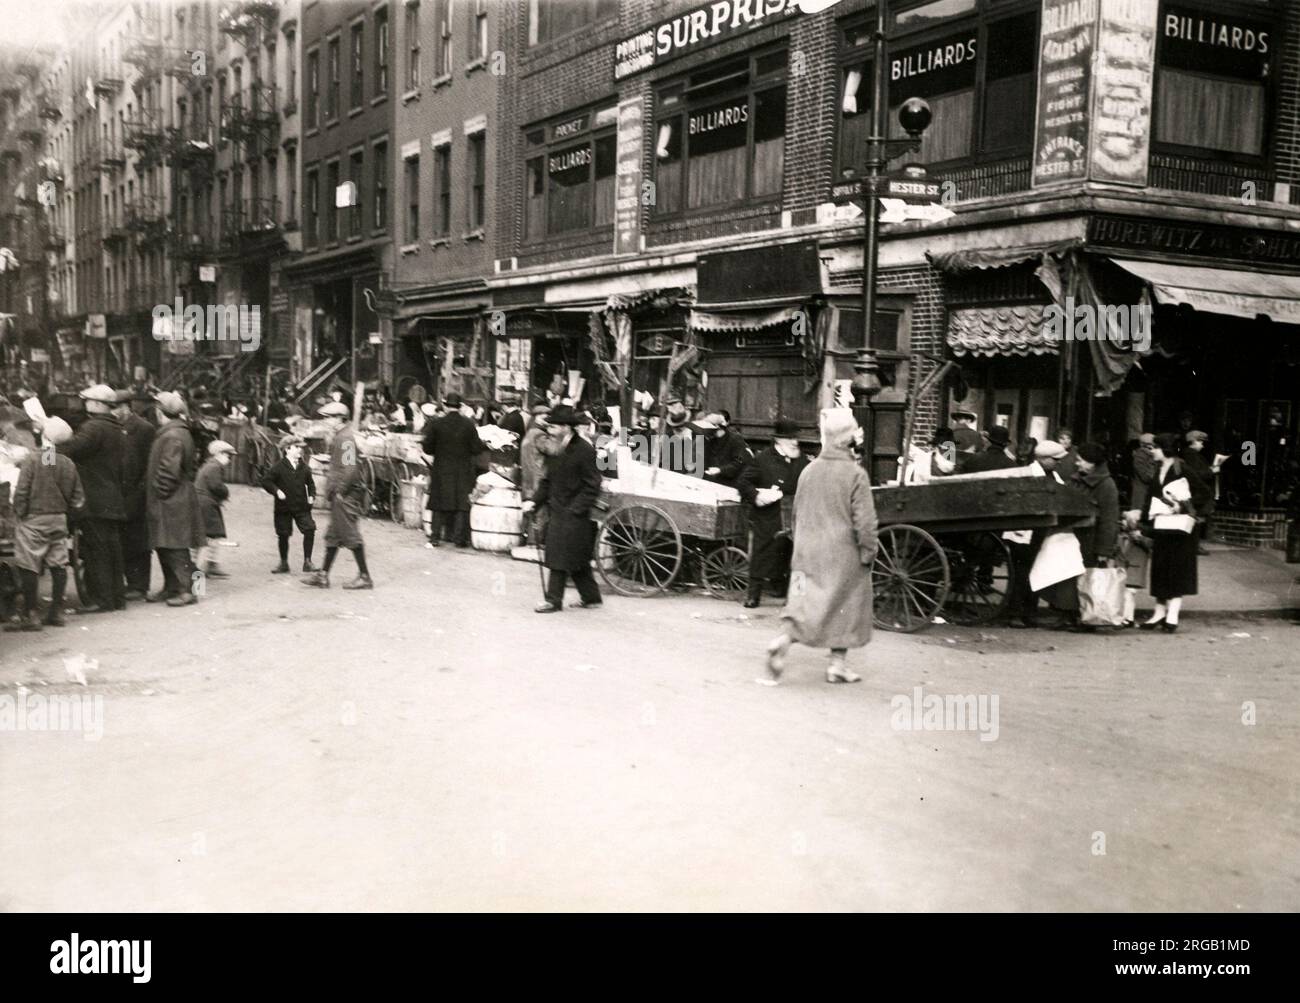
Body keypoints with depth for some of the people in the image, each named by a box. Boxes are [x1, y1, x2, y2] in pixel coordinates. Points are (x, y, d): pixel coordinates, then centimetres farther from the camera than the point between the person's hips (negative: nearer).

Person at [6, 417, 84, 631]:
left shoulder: (32, 458, -12)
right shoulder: (68, 463, 1)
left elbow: (22, 491, -14)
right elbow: (78, 498, 4)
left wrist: (19, 514, -2)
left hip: (33, 519, -5)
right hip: (59, 519, 5)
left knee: (29, 567, 0)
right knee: (58, 565, 9)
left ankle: (29, 615, 1)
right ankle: (56, 611, 14)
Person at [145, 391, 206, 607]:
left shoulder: (172, 436, -17)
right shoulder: (181, 433, 15)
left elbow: (168, 470, -24)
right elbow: (192, 464, 20)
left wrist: (160, 492, -13)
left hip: (171, 501, -10)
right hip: (178, 498, 10)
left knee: (175, 548, -7)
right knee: (164, 547, 15)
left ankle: (186, 590, -4)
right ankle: (171, 587, 22)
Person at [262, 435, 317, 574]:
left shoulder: (304, 467, 5)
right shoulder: (279, 466, -7)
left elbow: (310, 483, 17)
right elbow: (266, 481, -6)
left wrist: (311, 495, 3)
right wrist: (276, 491, -18)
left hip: (301, 506, 3)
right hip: (284, 507, -2)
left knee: (310, 529, -10)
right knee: (283, 535, 5)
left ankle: (307, 561, 0)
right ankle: (284, 563, 22)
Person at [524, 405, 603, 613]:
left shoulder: (584, 450, -14)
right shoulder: (555, 449, 11)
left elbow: (592, 486, -14)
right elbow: (548, 480, 17)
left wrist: (575, 509, -19)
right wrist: (535, 501, 4)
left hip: (573, 514, -8)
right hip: (556, 512, 8)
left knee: (560, 558, -5)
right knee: (577, 558, 14)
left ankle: (554, 600, 5)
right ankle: (591, 597, 23)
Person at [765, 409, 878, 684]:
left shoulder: (808, 471, 4)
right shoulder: (856, 474, -12)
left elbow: (797, 512, 13)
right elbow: (864, 520, -14)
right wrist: (868, 552, -4)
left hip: (808, 551, 4)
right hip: (843, 553, -4)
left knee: (804, 603, 8)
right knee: (846, 606, 10)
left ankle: (784, 639, -17)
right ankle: (837, 664, 14)